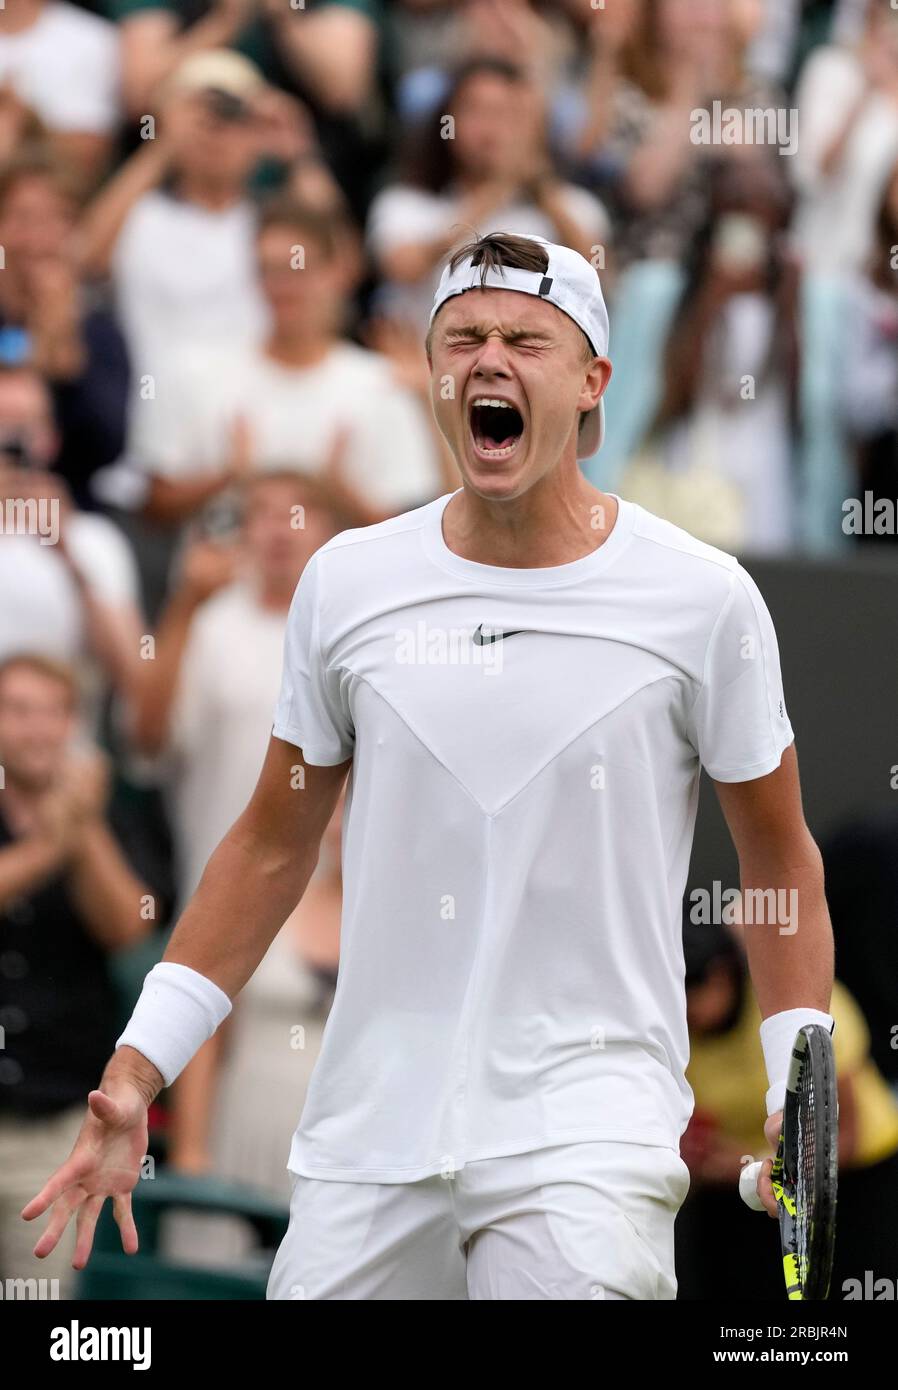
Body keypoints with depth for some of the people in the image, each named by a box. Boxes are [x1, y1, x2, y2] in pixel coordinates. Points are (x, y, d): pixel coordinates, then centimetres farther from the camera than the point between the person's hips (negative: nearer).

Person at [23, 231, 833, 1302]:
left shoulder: (705, 598, -1)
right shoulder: (346, 582, 6)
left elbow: (781, 859, 7)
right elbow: (270, 849, 14)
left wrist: (801, 1105, 0)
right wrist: (135, 1073, 9)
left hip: (588, 1126, -3)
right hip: (366, 1135, 3)